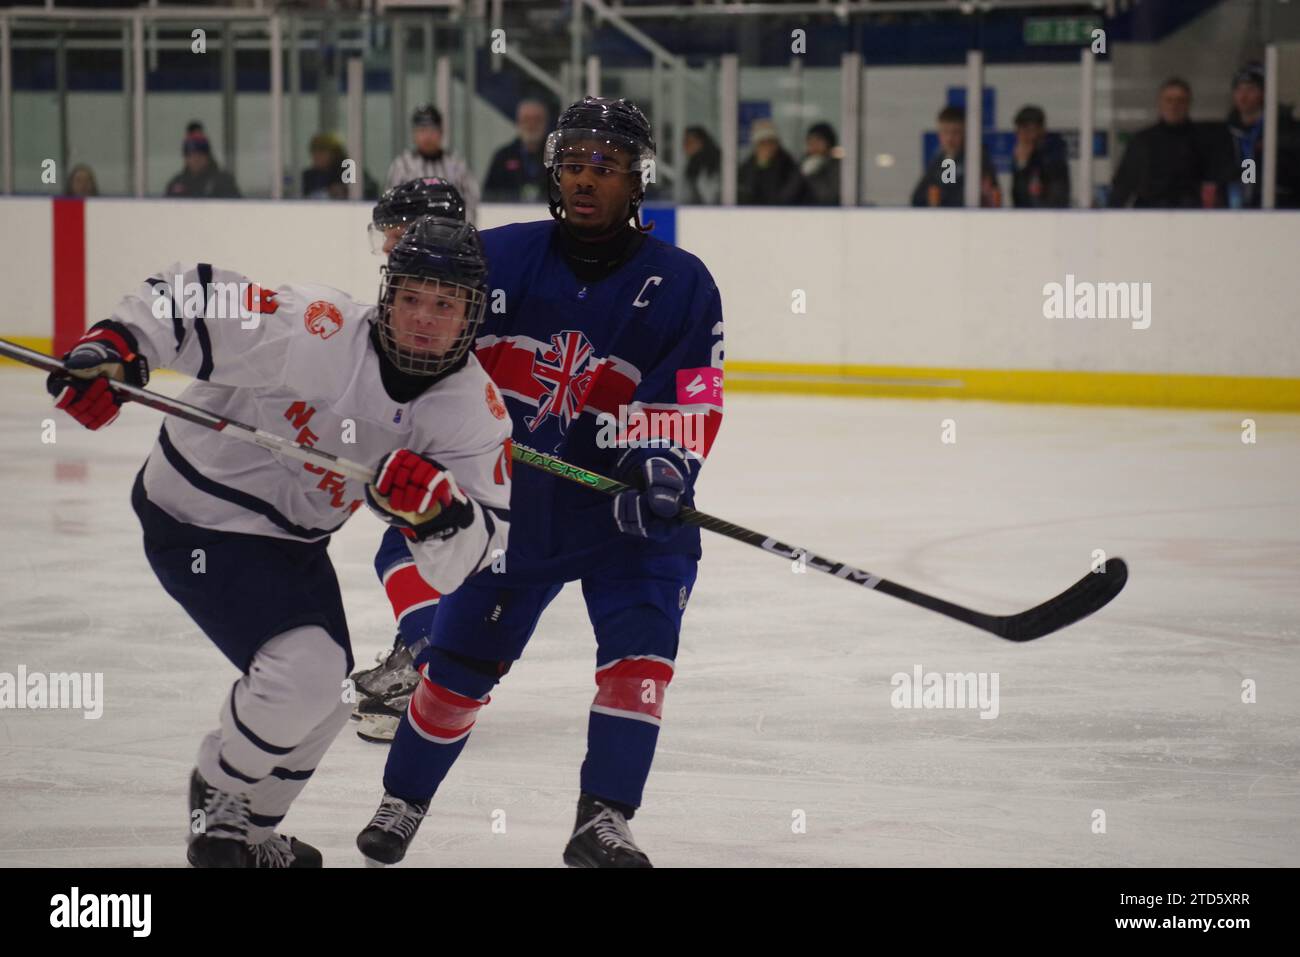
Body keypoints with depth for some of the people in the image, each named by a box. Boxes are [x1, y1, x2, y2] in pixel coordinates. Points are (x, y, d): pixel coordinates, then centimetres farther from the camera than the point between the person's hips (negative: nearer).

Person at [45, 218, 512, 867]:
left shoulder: (473, 406, -13)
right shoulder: (313, 331, -29)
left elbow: (471, 550, -18)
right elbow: (185, 301, -23)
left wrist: (435, 508, -40)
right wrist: (112, 349, -38)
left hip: (293, 536, 8)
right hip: (201, 517, -8)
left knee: (323, 697, 20)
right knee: (304, 671, -22)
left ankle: (247, 828, 44)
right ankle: (220, 797, 6)